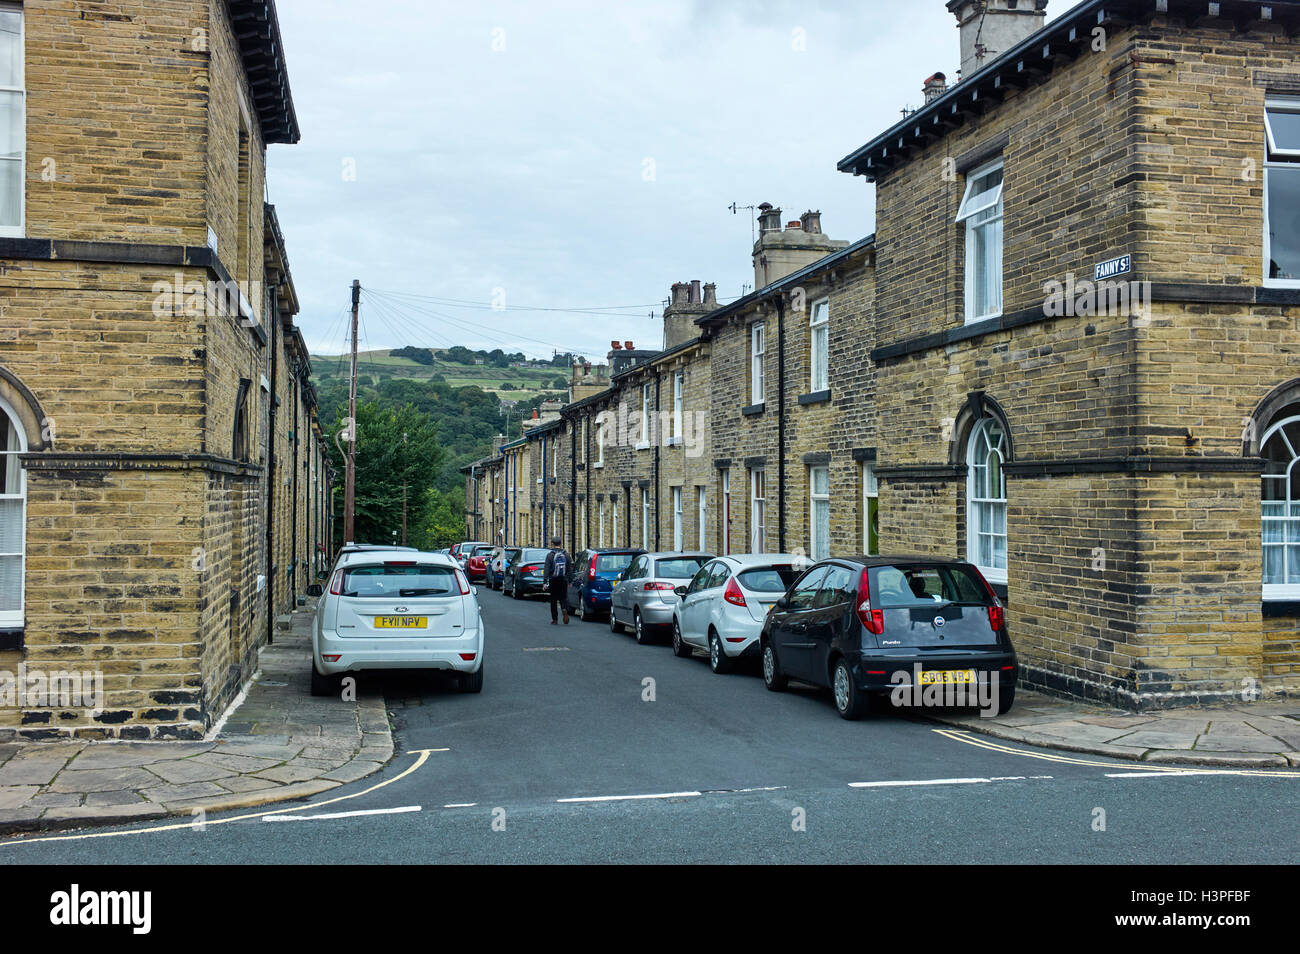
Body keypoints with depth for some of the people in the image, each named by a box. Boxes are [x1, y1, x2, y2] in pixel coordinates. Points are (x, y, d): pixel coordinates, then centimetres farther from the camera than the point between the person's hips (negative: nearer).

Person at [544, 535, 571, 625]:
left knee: (553, 600, 8)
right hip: (563, 580, 2)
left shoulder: (550, 555, -6)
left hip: (553, 581, -2)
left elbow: (546, 569, -11)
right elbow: (569, 569, 4)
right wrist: (569, 581, 9)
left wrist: (545, 582, -12)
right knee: (563, 597, 9)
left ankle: (555, 619, 11)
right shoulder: (566, 555, 4)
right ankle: (565, 609, -21)